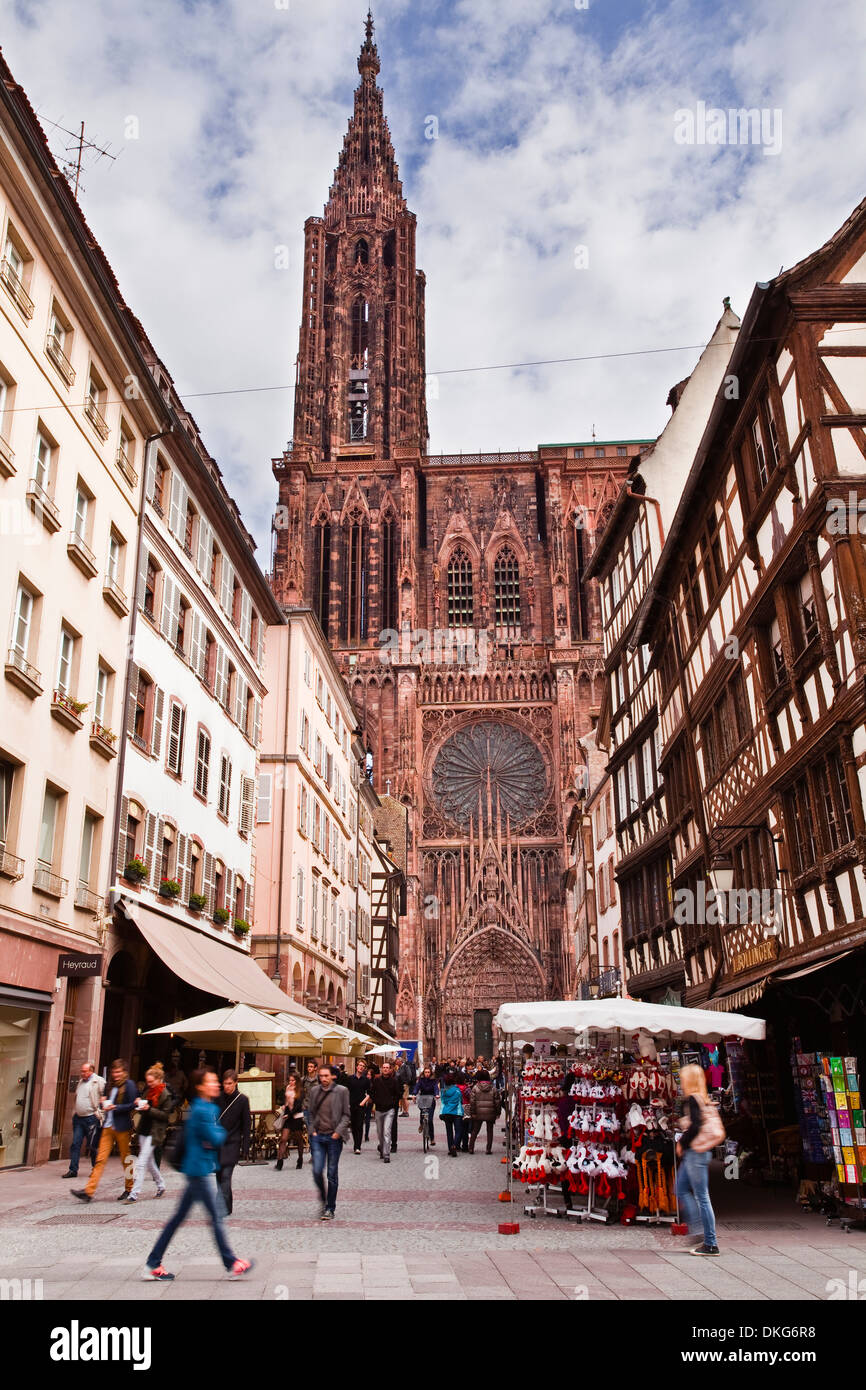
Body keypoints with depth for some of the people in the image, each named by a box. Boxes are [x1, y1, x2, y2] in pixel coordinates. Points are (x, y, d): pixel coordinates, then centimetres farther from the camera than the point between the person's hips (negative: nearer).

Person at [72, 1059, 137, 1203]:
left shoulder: (129, 1085, -6)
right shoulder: (112, 1086, 15)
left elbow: (132, 1105, -11)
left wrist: (115, 1107, -18)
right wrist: (103, 1103, 1)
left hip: (122, 1127, -6)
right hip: (108, 1126, 6)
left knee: (126, 1160, 6)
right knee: (101, 1159, 0)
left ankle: (129, 1189, 19)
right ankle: (89, 1191, -4)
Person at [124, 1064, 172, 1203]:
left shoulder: (165, 1095, -11)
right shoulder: (148, 1091, 11)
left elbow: (165, 1115, -13)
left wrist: (149, 1109, -21)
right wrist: (139, 1104, -4)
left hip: (154, 1132, -8)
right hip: (144, 1129, 8)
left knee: (141, 1163, -10)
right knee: (149, 1161, 15)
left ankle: (135, 1193, -7)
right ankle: (160, 1184, 33)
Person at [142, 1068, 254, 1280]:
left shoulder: (204, 1107, 12)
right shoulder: (203, 1110, -18)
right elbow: (216, 1139, -20)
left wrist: (215, 1136, 0)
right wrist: (221, 1132, 0)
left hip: (194, 1169, 10)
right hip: (201, 1170, -10)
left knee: (178, 1218, 13)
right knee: (216, 1217, 0)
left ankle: (153, 1265, 17)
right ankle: (232, 1265, 8)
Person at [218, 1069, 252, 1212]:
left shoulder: (242, 1100, -5)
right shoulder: (218, 1098, 3)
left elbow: (247, 1125, -2)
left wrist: (245, 1148, -4)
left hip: (232, 1143, -4)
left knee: (226, 1175, -12)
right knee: (219, 1176, 8)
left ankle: (224, 1208, -8)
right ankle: (227, 1206, 22)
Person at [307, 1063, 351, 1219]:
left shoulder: (341, 1091, -2)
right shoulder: (314, 1091, 7)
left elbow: (346, 1114, 1)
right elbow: (311, 1113, 17)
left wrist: (338, 1132, -9)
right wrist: (312, 1130, 4)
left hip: (334, 1138, -2)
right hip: (317, 1137, 3)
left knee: (332, 1174, 3)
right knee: (317, 1171, -4)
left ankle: (330, 1208, 16)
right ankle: (324, 1202, 20)